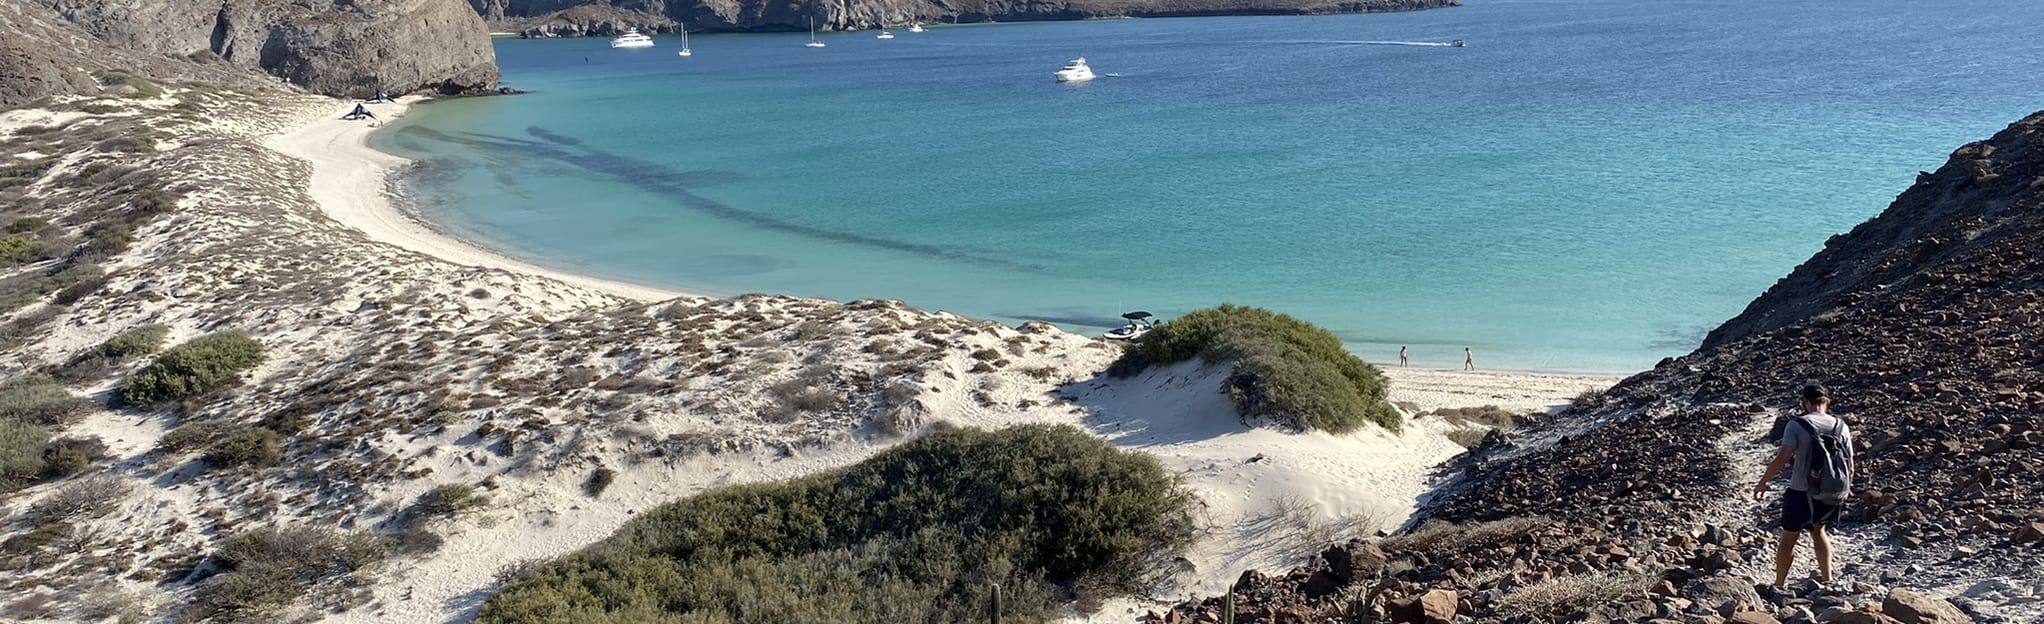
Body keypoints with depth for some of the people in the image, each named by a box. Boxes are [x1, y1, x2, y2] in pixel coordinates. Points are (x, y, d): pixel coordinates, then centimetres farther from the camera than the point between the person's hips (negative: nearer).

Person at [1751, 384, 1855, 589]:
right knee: (1818, 530, 27)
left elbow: (1782, 459, -21)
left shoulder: (1796, 425, -13)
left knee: (1789, 538, 10)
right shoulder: (1840, 426, 1)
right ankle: (1827, 578, 25)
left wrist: (1762, 483, -11)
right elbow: (1850, 465, 4)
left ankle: (1779, 585, 18)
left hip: (1801, 492, -4)